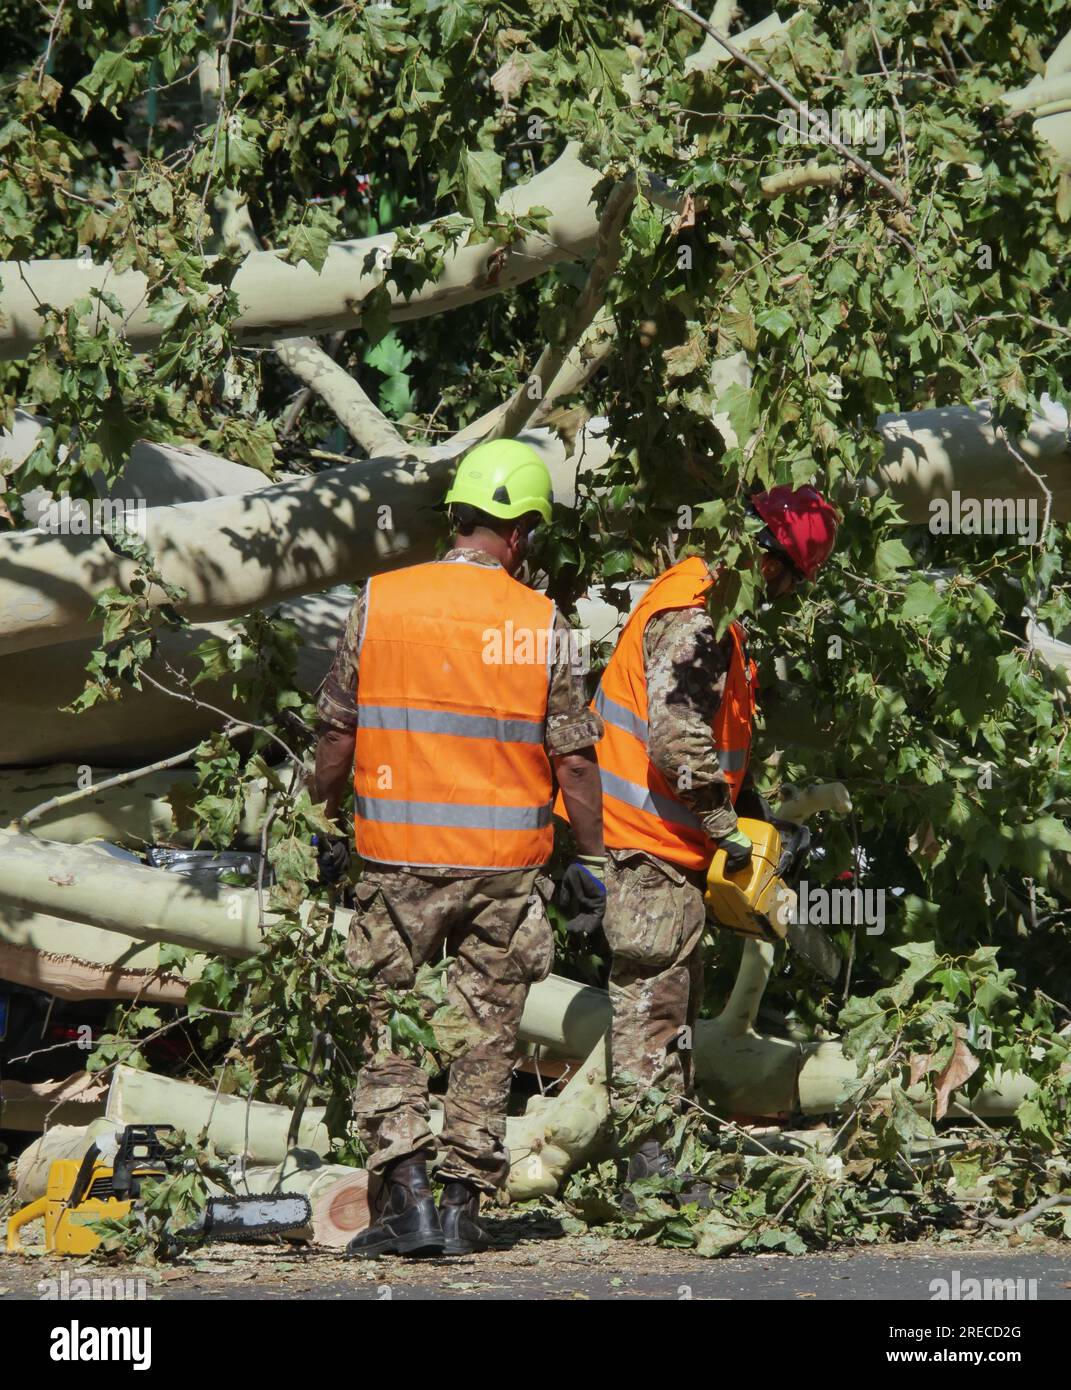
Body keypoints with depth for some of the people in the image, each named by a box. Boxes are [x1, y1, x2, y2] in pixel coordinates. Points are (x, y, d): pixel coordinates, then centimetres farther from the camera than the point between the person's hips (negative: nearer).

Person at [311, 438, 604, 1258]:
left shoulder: (379, 603, -4)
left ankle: (408, 1195, -2)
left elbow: (337, 735, 1)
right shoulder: (542, 624, -6)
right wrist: (592, 859, 7)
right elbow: (575, 761, -4)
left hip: (400, 858, 0)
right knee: (487, 1037, 11)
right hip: (505, 861, 0)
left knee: (385, 1030, 9)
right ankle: (463, 1205, 10)